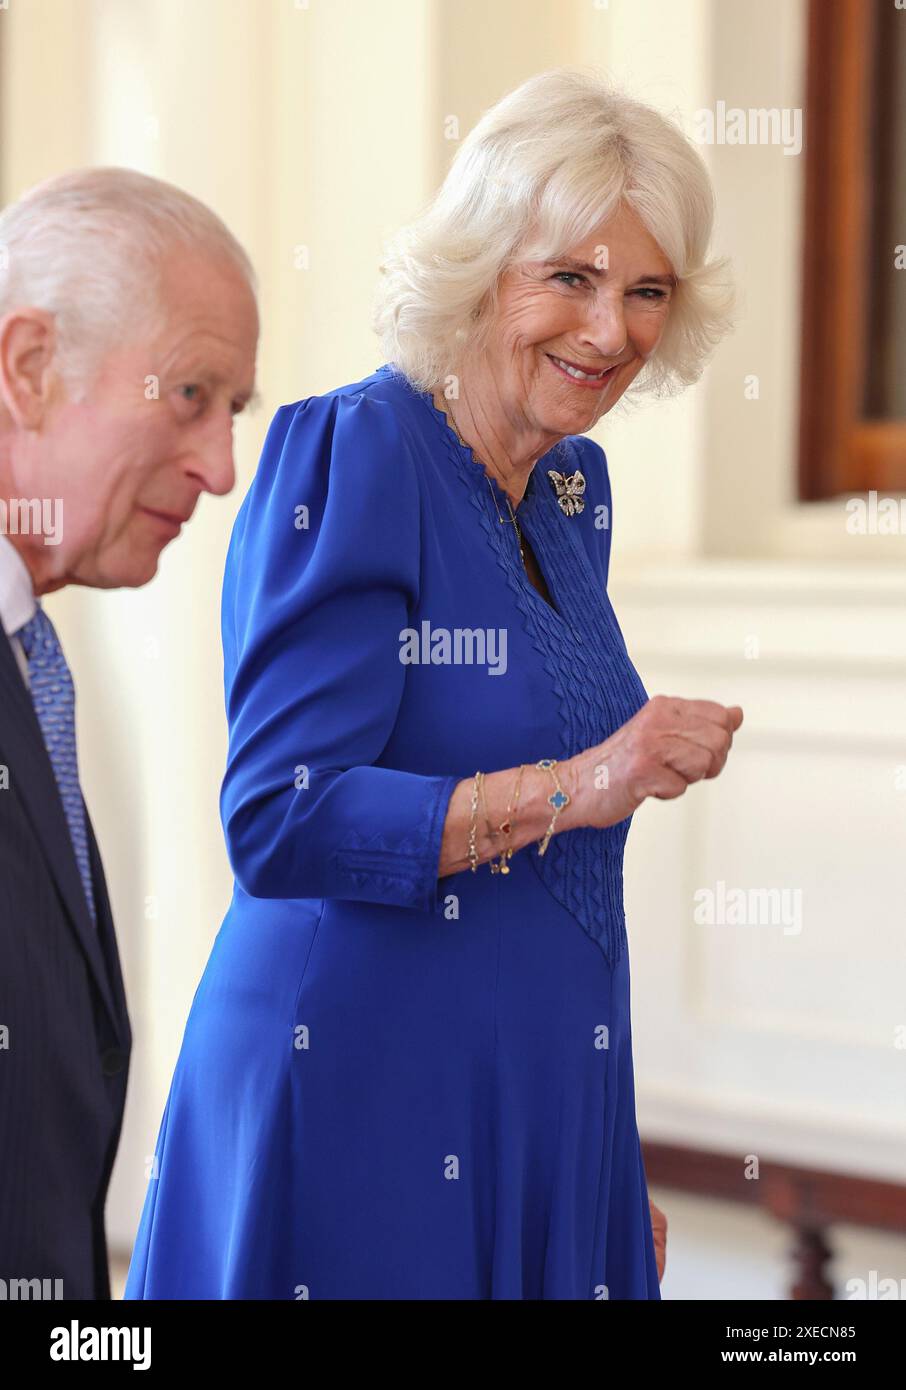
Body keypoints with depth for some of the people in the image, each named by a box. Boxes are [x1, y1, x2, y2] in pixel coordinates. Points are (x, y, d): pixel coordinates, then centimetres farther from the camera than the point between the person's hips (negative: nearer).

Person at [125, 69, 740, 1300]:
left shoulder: (573, 489, 10)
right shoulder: (350, 455, -14)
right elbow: (280, 823, -20)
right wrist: (571, 788, -26)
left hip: (543, 1113, 7)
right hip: (364, 1107, -7)